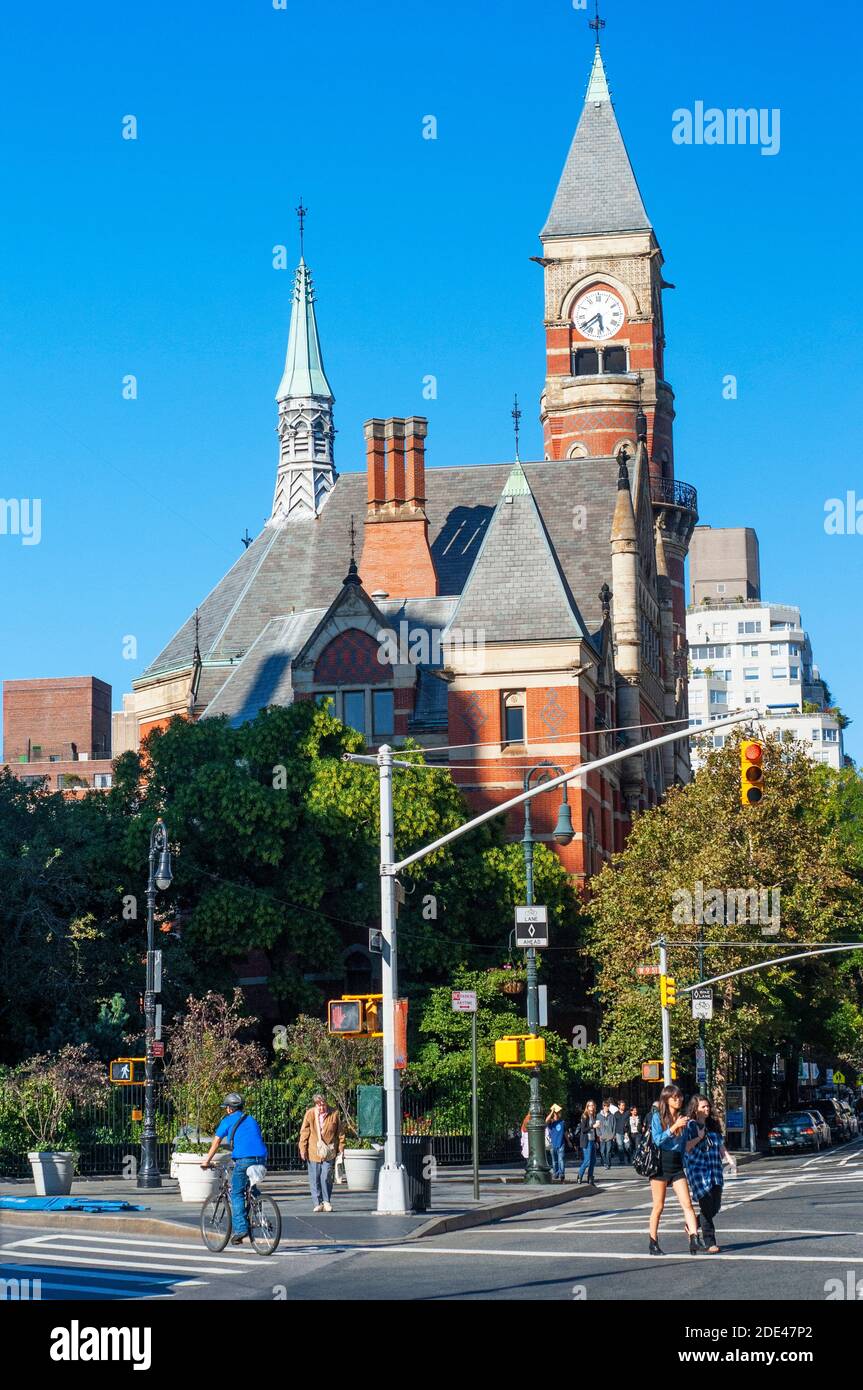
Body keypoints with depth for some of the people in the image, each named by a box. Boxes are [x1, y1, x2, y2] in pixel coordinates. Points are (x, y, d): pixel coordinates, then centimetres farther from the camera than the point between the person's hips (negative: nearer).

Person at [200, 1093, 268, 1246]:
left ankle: (240, 1229, -8)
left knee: (237, 1194, 1)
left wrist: (207, 1161, 24)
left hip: (243, 1159, -5)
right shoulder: (251, 1119, 26)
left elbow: (216, 1142, 14)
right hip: (261, 1158, 5)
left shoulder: (227, 1120, 11)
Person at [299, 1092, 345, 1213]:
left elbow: (340, 1133, 6)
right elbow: (304, 1132, 3)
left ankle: (326, 1201, 8)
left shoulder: (334, 1114, -2)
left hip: (329, 1152, -1)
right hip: (313, 1152, 1)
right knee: (315, 1179, 3)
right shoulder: (310, 1114, -2)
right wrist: (303, 1149, 0)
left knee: (326, 1178, -6)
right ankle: (318, 1203, 10)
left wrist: (341, 1149, 4)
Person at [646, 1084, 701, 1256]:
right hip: (661, 1164, -4)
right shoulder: (657, 1116, -3)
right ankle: (653, 1244, 12)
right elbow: (657, 1140, -16)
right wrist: (674, 1127, -23)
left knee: (687, 1204, -10)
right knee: (658, 1206, 3)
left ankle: (694, 1239, -20)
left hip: (677, 1165, 4)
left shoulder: (682, 1118, 10)